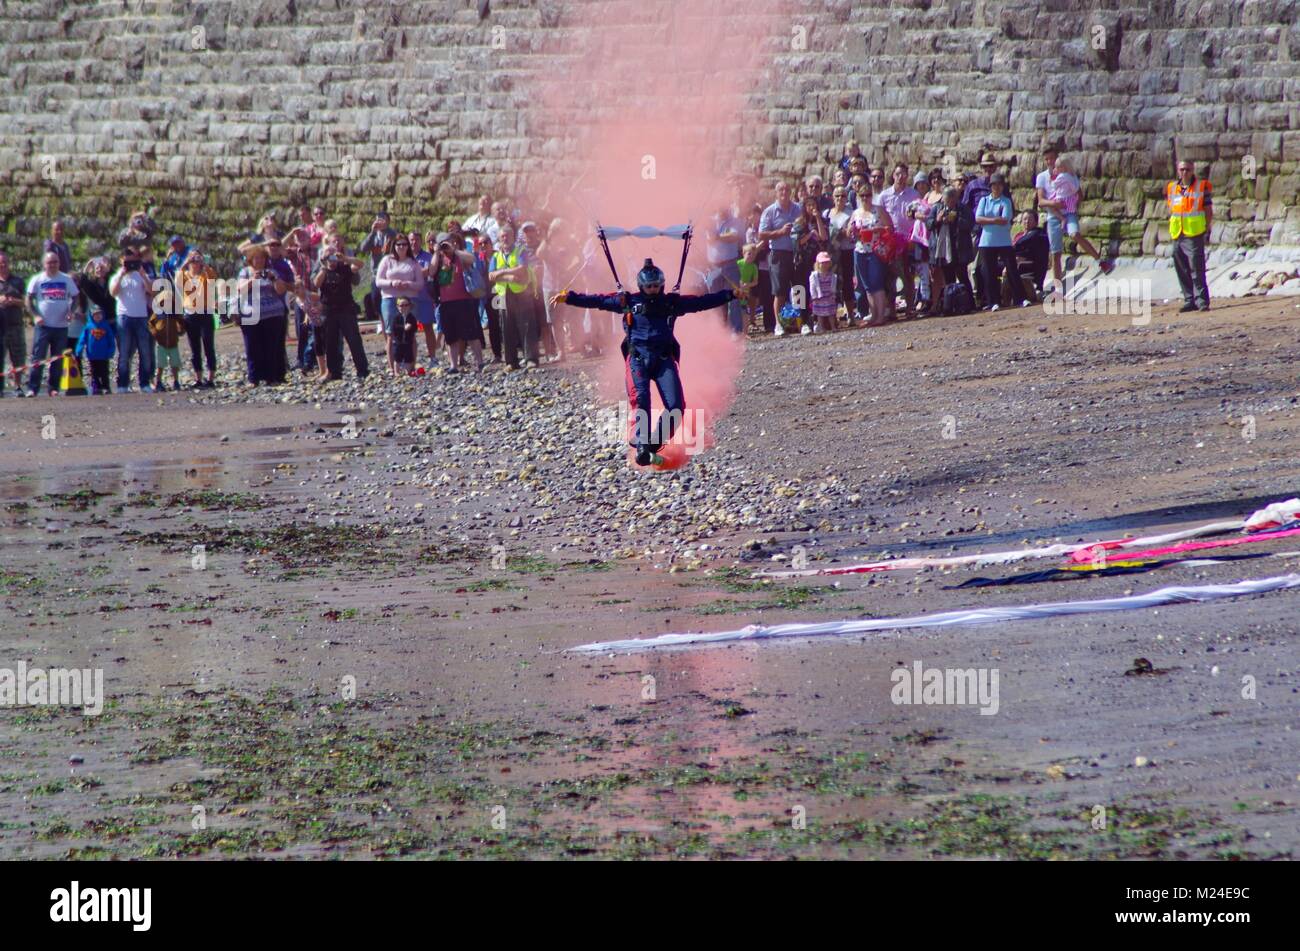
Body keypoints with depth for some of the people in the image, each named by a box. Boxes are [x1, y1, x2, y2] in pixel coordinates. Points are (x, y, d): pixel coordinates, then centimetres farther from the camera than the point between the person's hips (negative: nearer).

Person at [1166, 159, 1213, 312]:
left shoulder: (1202, 187, 0)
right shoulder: (1172, 189, 12)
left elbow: (1209, 212, 2)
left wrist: (1207, 231, -4)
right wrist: (1172, 231, 13)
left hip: (1195, 235, -5)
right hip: (1177, 236, 5)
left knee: (1197, 269, -10)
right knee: (1182, 271, 7)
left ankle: (1202, 301, -7)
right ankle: (1189, 301, 15)